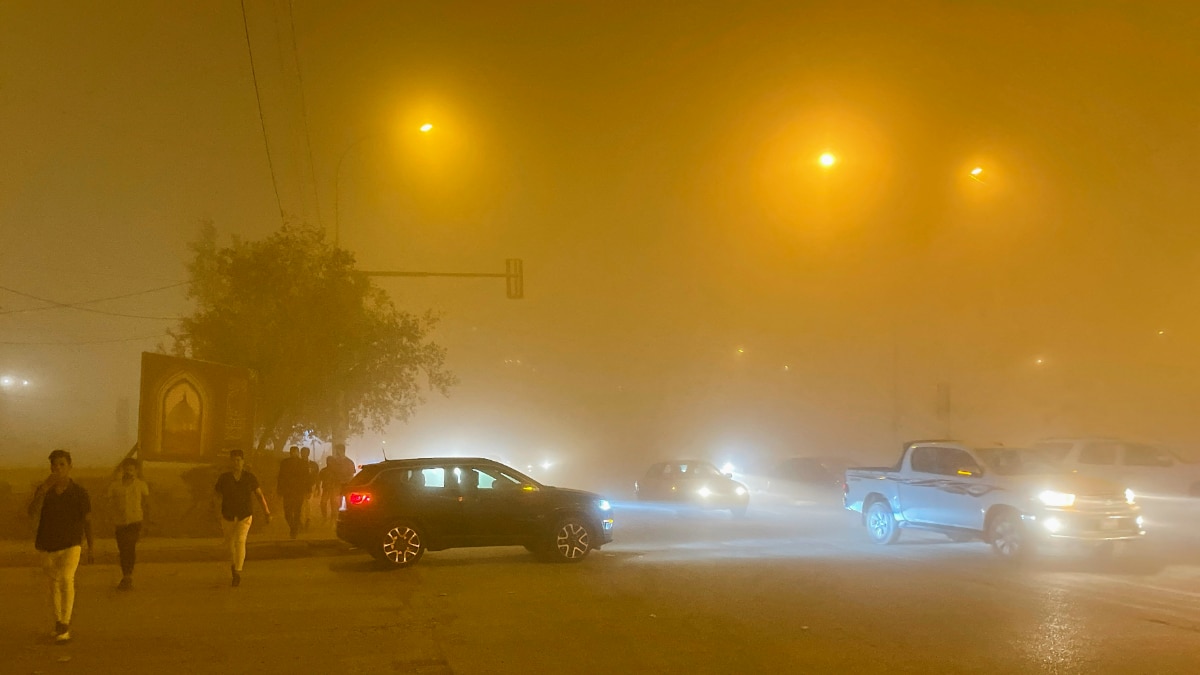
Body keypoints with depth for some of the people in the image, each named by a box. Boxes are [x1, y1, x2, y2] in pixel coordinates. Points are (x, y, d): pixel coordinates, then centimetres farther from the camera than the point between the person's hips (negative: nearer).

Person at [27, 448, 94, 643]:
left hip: (71, 545, -4)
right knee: (54, 583, 15)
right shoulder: (43, 490, 1)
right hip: (48, 546, 4)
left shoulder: (79, 492, -5)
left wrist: (90, 548, -1)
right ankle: (58, 622, 30)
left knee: (66, 579, -21)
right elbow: (32, 511, -14)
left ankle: (65, 626, -19)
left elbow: (87, 520, 0)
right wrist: (44, 489, -26)